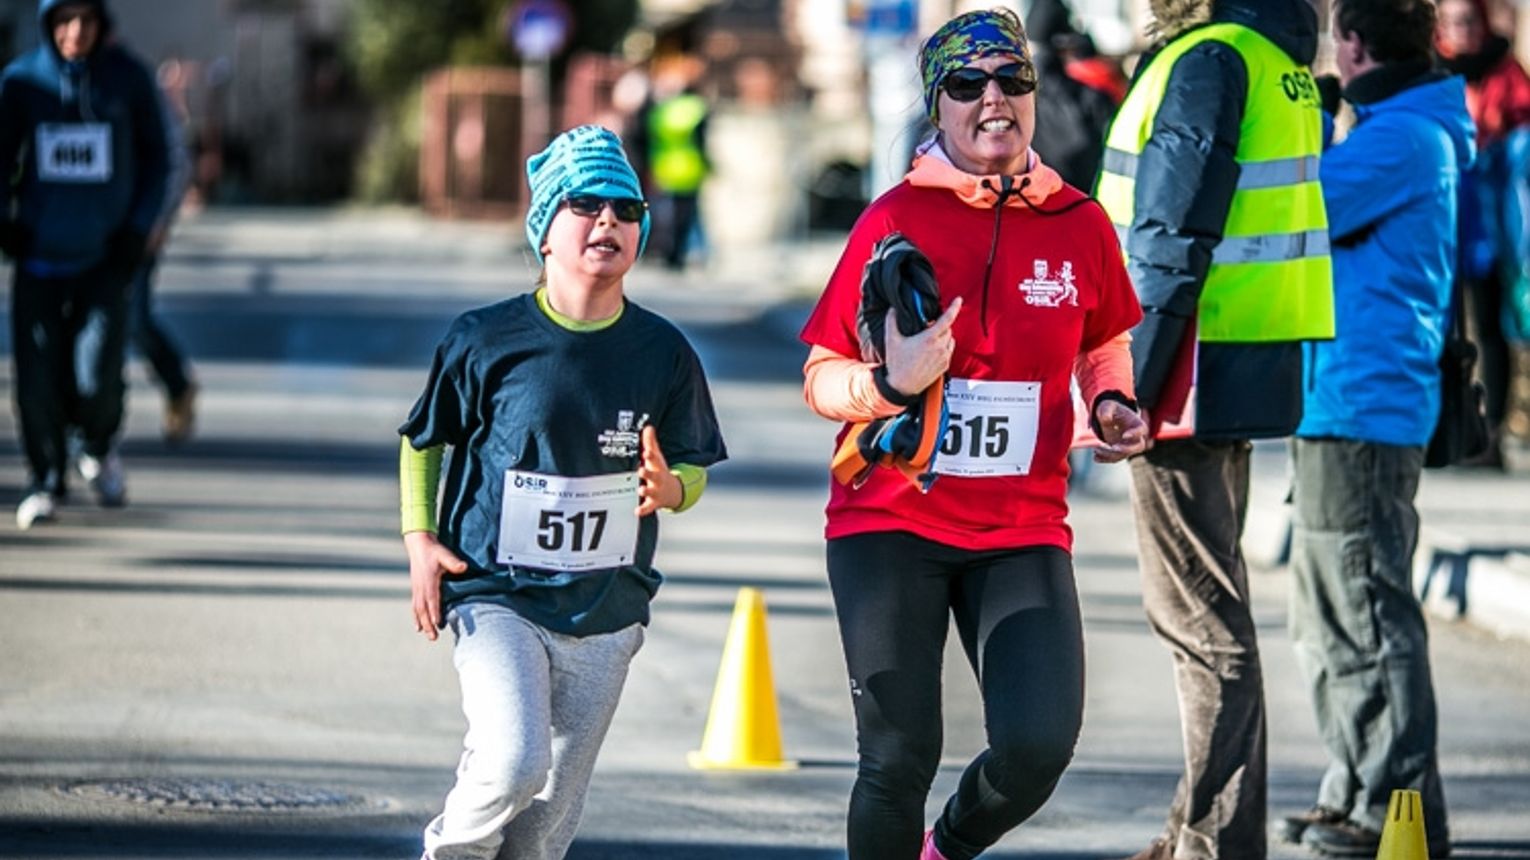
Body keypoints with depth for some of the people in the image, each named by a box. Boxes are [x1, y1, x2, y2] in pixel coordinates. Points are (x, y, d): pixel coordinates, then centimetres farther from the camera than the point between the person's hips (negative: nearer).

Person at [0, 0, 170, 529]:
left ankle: (99, 447, 23)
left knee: (95, 376, -10)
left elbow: (155, 157, 8)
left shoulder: (128, 78, -3)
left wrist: (139, 228, -1)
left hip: (105, 259, -1)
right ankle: (46, 481, 17)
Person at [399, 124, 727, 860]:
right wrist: (420, 539, -3)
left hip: (605, 614, 3)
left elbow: (694, 468, 10)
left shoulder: (663, 352, 1)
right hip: (497, 597, -3)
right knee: (512, 761, -24)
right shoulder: (486, 339, -5)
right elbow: (424, 441, 9)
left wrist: (668, 489, -13)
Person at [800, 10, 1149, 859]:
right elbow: (821, 380, -4)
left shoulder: (1079, 224, 2)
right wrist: (891, 383, -24)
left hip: (1023, 530, 2)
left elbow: (1104, 341, 22)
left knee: (1039, 745, -11)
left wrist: (1112, 404, 1)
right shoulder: (896, 219, -6)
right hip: (890, 520, -2)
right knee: (900, 756, -8)